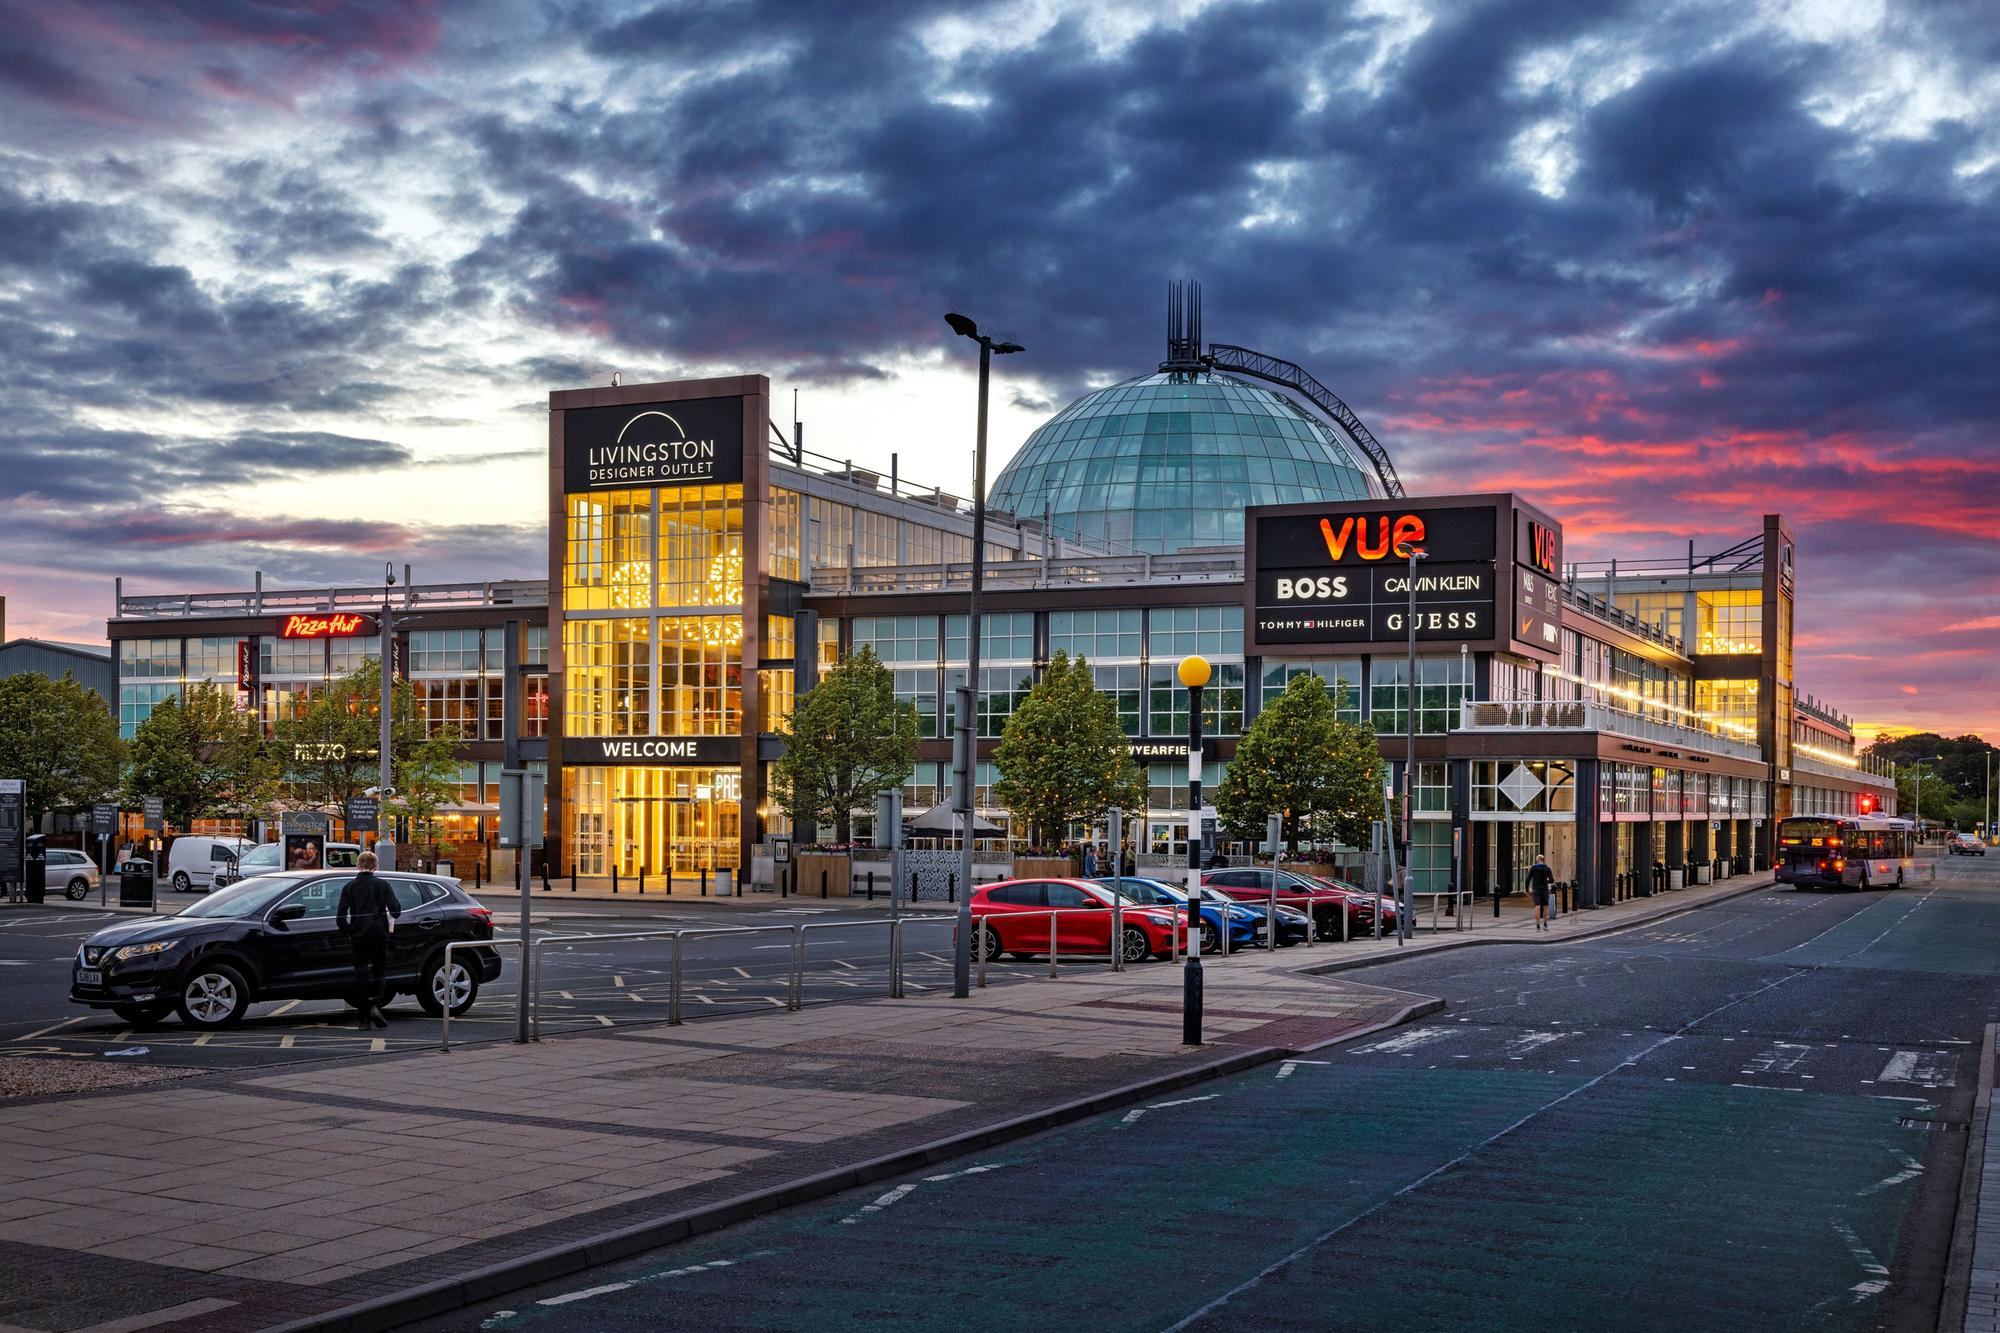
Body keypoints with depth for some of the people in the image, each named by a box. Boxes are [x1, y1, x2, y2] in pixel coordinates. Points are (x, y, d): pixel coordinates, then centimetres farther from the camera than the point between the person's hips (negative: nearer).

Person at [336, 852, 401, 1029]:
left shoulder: (349, 887, 2)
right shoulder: (382, 884, -2)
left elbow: (340, 916, -2)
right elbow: (396, 911, -6)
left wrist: (348, 932, 13)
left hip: (358, 936, 1)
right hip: (379, 934, -1)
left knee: (360, 974, 7)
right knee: (378, 971, 10)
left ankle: (364, 1017, 7)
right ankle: (375, 1005, -12)